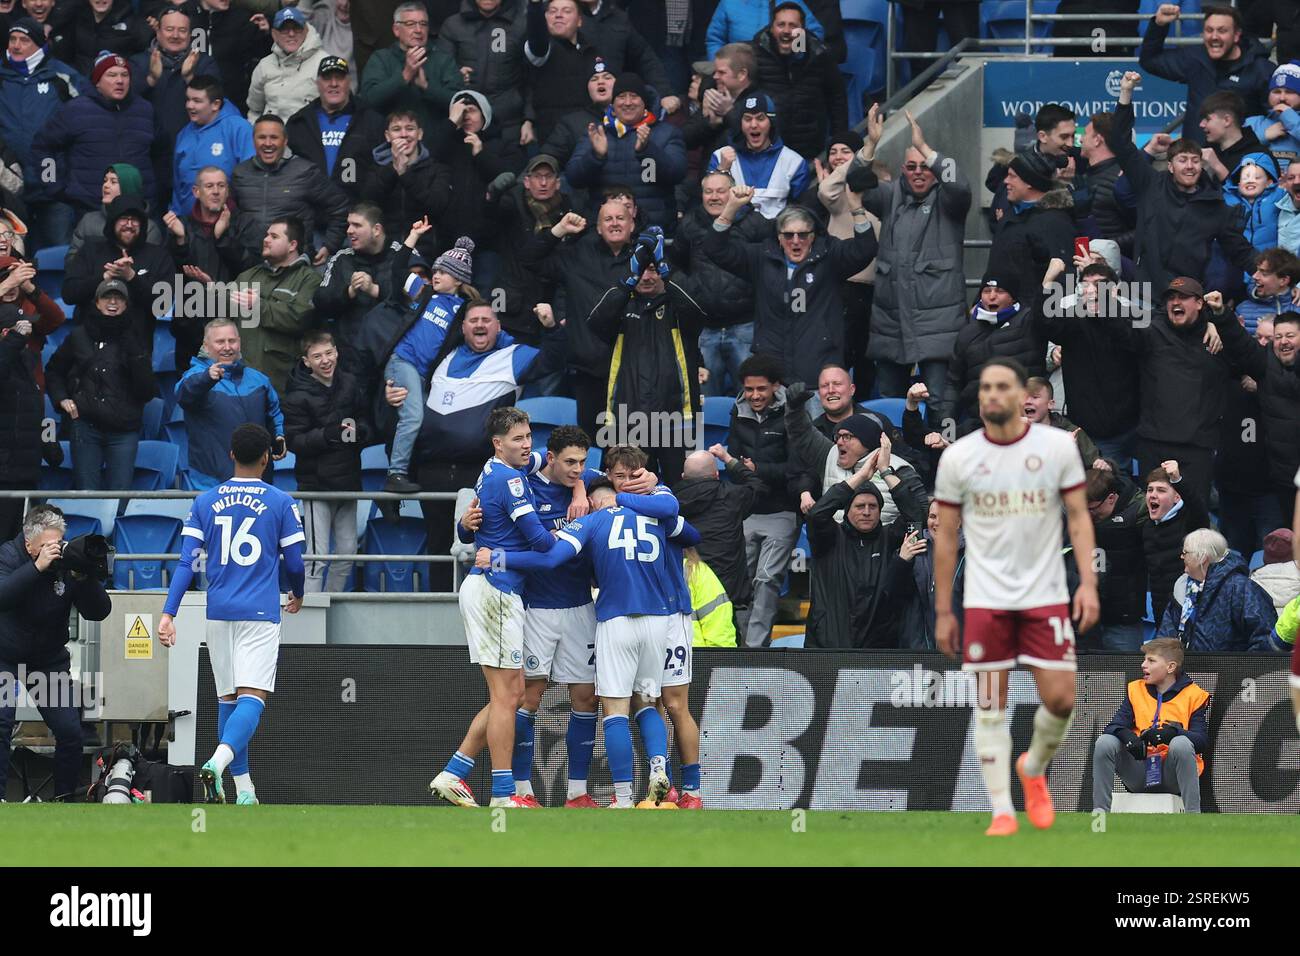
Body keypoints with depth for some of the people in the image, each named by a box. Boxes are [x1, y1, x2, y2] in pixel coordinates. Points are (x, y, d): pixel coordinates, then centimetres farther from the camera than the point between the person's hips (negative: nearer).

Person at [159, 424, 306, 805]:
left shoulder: (205, 502, 5)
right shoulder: (281, 503, -1)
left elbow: (187, 562, -1)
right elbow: (295, 563, 3)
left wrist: (168, 612, -3)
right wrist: (297, 595, 24)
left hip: (219, 614, 4)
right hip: (260, 615, -4)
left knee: (228, 698, 14)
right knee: (252, 698, -10)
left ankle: (243, 788, 16)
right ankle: (217, 762, -36)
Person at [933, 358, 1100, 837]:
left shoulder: (1057, 446, -1)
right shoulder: (959, 457, 0)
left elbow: (1079, 515, 2)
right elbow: (945, 535, 5)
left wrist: (1088, 581, -10)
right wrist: (943, 611, 4)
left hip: (1045, 596, 0)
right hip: (985, 599, 0)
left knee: (1060, 699, -4)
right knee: (991, 704, -2)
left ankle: (1033, 769, 27)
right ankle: (1001, 811, 4)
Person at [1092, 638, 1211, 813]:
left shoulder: (1193, 695, 2)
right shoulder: (1136, 690, 14)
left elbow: (1202, 741, -10)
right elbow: (1113, 727, 3)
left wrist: (1171, 733, -29)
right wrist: (1129, 738, -22)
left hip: (1171, 777, -3)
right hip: (1139, 774, 3)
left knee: (1181, 744, -34)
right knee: (1105, 743, -19)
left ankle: (1193, 817, -31)